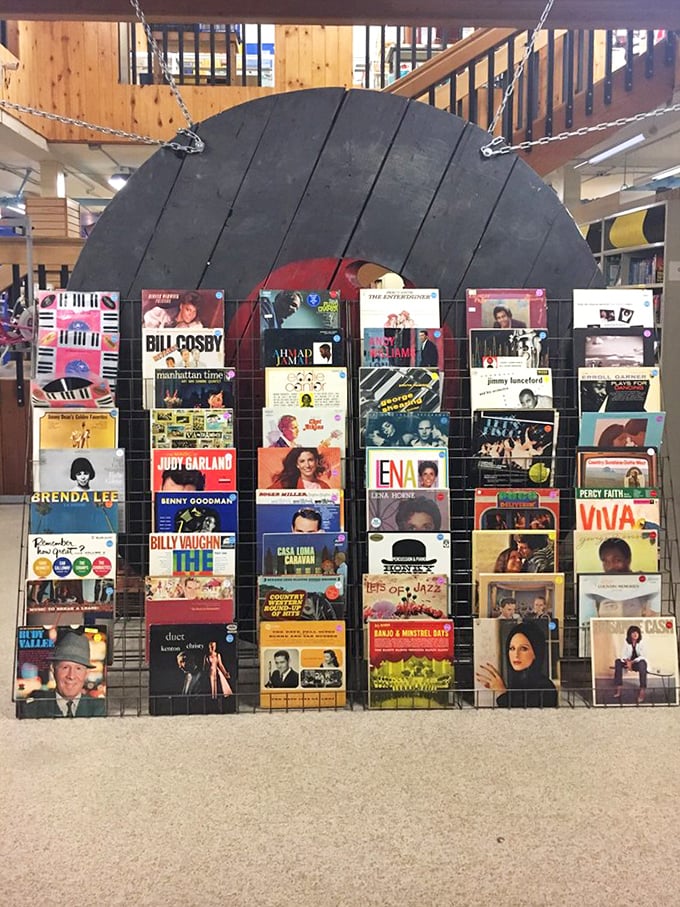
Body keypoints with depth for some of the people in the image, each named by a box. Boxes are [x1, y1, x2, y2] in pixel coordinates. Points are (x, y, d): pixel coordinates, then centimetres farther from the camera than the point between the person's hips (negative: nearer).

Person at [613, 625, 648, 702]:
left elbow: (642, 656, -14)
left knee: (642, 663, -38)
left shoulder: (641, 643, -8)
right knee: (618, 662, -24)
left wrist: (632, 662, -26)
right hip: (628, 663, 3)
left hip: (639, 663, -3)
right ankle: (618, 687, -27)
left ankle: (642, 690, -40)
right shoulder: (626, 643, -3)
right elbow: (623, 655, -6)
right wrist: (627, 661, -28)